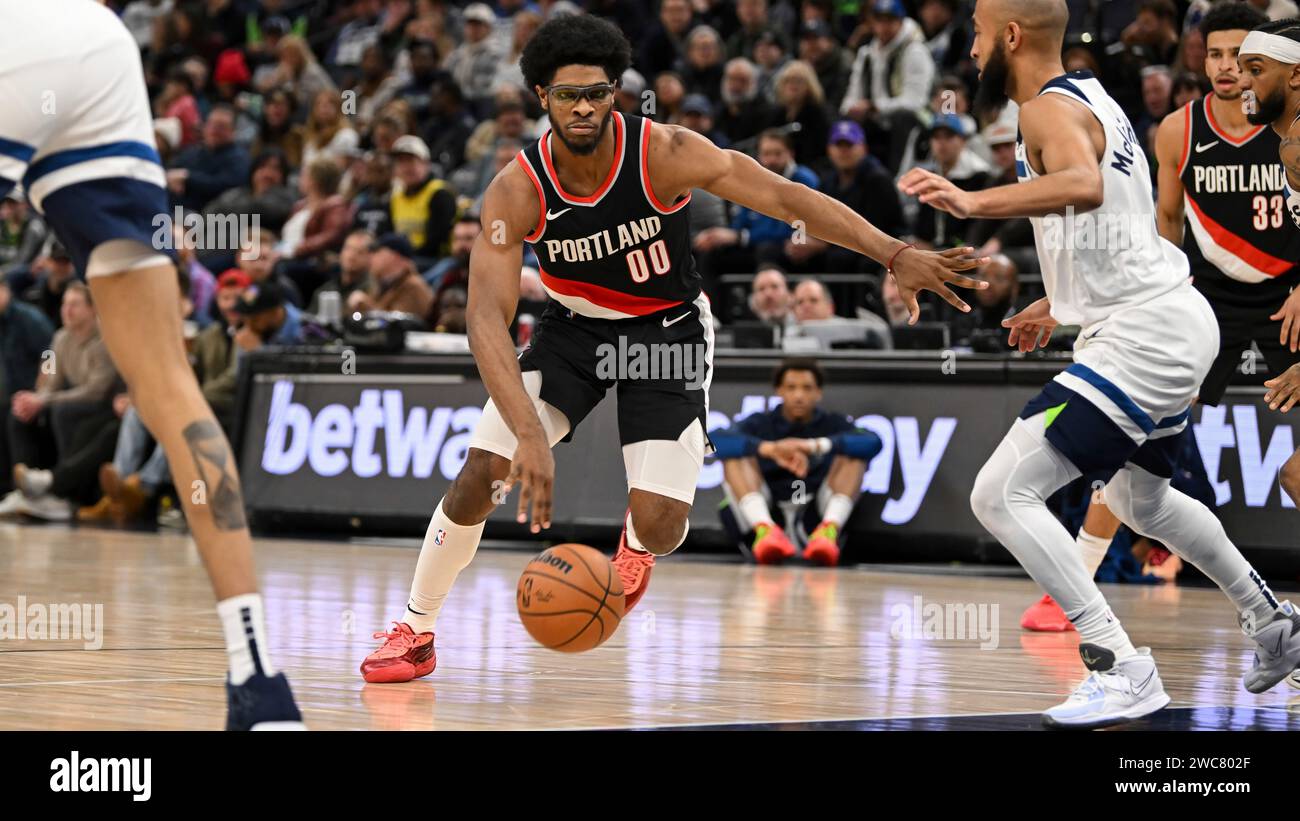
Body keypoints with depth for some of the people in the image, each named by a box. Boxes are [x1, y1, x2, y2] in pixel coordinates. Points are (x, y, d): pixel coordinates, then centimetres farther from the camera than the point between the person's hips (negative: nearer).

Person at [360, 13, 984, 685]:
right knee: (481, 474, -15)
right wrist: (530, 434, -45)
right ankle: (414, 631, 6)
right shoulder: (516, 192, -24)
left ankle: (637, 541, 27)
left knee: (660, 526, -14)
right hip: (574, 327, 1)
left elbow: (786, 198, -26)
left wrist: (895, 255, -36)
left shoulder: (665, 155, -27)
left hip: (667, 328, -1)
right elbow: (488, 319, -31)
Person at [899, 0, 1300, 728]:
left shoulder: (1048, 109, -14)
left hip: (1143, 334, -11)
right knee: (1142, 500, 33)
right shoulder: (1088, 96, 17)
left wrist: (974, 202, -47)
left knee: (1002, 495, -16)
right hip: (1178, 318, 11)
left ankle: (1122, 670, -19)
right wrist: (1058, 305, 38)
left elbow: (1085, 185, -38)